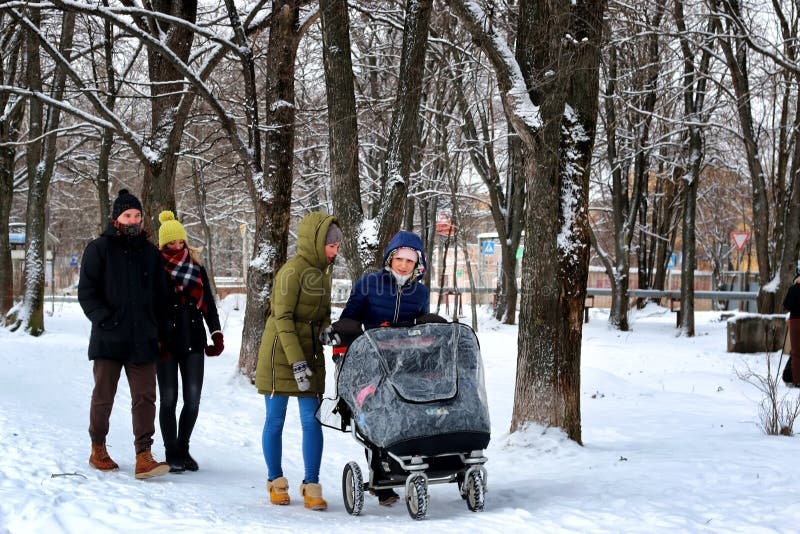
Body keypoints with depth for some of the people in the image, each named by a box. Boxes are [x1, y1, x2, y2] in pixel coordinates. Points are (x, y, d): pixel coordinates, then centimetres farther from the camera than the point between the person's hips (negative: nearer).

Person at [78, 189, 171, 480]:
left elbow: (161, 295, 18)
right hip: (109, 339, -3)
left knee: (145, 398, -4)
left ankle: (144, 457, -6)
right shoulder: (99, 249, 1)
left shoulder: (150, 252, 13)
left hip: (143, 341, 3)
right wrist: (105, 320, -14)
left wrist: (161, 331, 11)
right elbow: (86, 292, -3)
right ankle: (98, 450, 23)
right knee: (103, 396, 7)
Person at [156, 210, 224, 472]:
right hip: (167, 343, -3)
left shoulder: (197, 268, 10)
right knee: (169, 399, 1)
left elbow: (208, 303, 14)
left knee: (193, 399, 1)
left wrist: (216, 334, 4)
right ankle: (172, 453, 9)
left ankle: (183, 449, 16)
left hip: (193, 341, 3)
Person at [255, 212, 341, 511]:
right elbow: (283, 318, -17)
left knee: (311, 420, -1)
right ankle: (276, 482, 17)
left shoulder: (322, 271, 10)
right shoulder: (293, 270, -14)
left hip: (310, 352, 6)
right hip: (281, 353, -6)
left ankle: (311, 486, 3)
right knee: (276, 419, 4)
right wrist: (296, 361, -22)